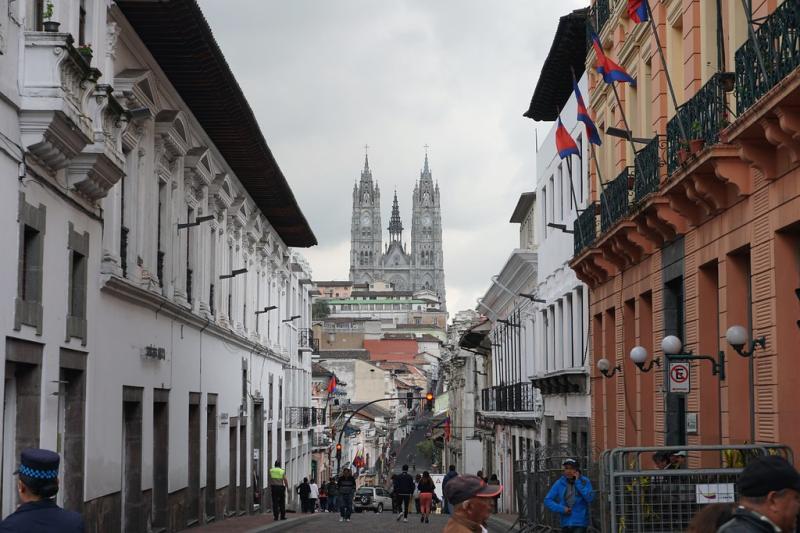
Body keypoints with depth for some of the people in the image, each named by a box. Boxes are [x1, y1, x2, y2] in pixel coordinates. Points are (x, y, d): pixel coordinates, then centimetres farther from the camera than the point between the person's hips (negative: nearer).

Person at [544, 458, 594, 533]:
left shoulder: (584, 481, -3)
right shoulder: (559, 483, 1)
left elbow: (590, 498, -18)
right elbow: (547, 500, 1)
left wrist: (578, 482, -16)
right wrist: (561, 509, -12)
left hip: (580, 523, -3)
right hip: (565, 523, 3)